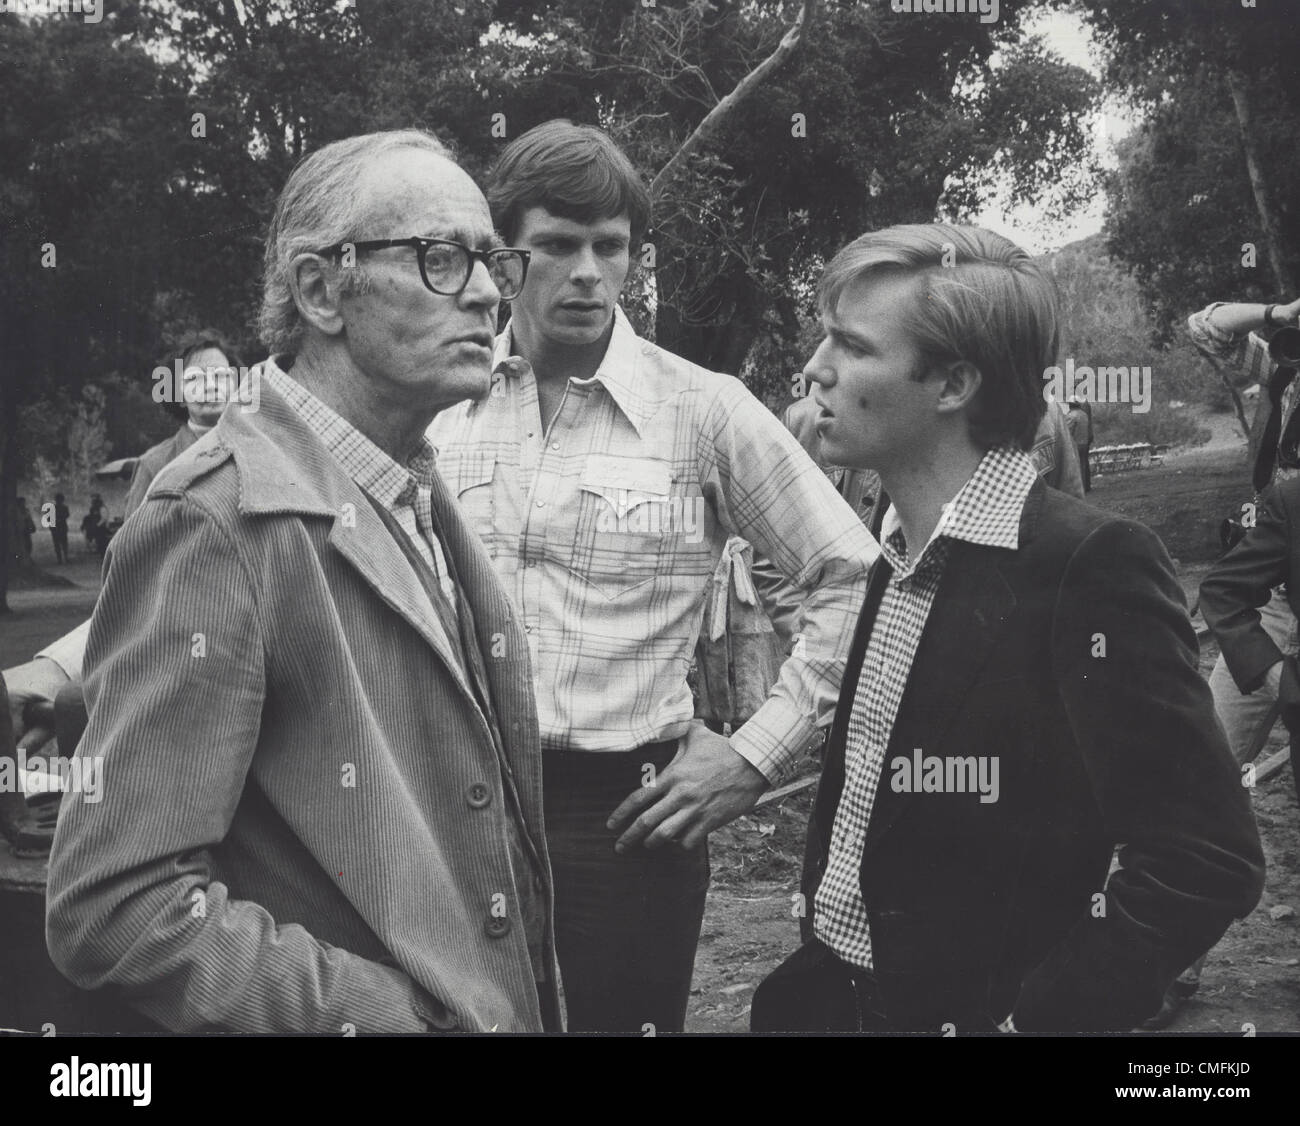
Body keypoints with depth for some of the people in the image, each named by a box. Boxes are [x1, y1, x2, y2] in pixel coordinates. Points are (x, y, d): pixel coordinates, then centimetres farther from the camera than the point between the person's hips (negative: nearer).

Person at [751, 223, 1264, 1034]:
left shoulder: (1088, 564, -18)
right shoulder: (898, 557, 5)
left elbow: (1206, 863, -22)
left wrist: (1030, 1020, -21)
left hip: (973, 1010, -7)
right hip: (837, 997, 7)